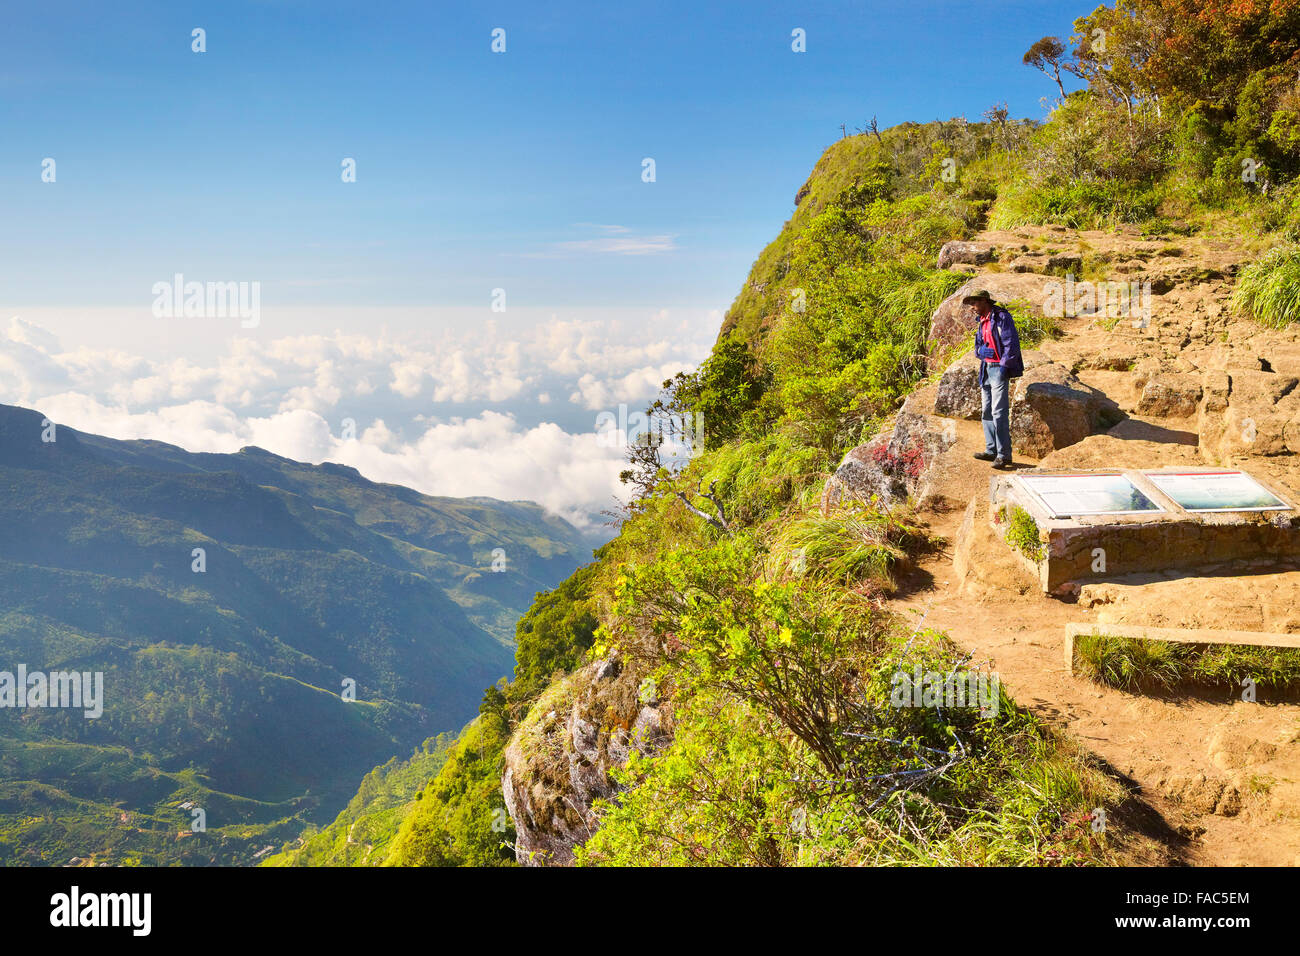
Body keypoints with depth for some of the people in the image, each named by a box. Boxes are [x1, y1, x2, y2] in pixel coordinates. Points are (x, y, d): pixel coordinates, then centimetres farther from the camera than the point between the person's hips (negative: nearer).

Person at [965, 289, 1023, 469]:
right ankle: (991, 450, 18)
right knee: (986, 412, 11)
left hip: (1000, 369, -10)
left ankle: (1004, 454, -12)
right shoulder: (982, 321, 18)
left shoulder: (1002, 317, -10)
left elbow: (1012, 343, -15)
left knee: (999, 412, -13)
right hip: (987, 368, 10)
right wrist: (982, 351, 2)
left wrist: (1004, 366, -17)